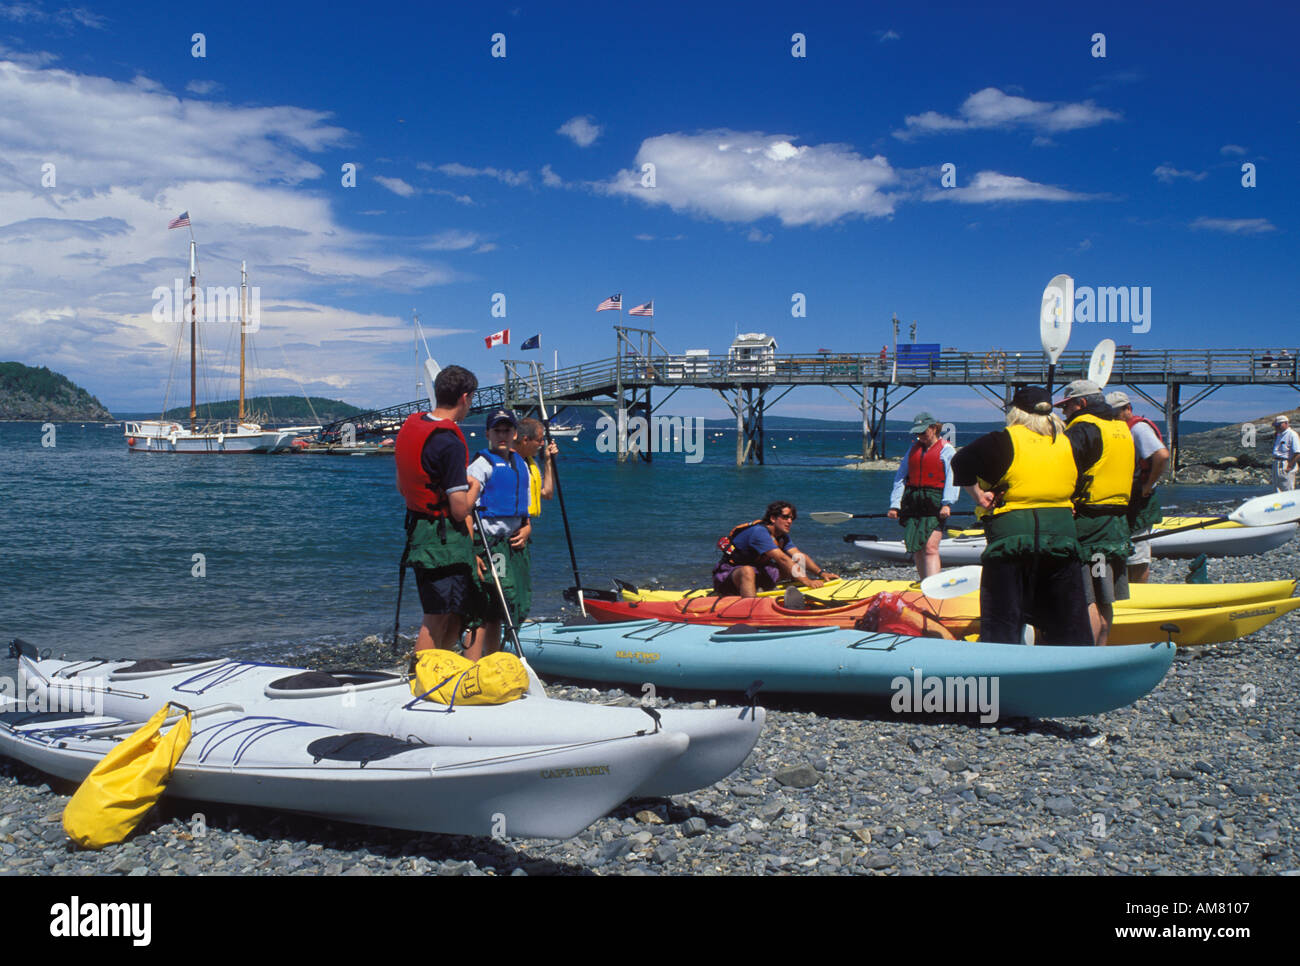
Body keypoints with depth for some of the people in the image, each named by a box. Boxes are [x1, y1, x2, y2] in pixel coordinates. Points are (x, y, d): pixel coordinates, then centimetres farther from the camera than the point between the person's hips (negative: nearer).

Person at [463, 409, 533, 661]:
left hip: (513, 544, 8)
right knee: (482, 614, -10)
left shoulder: (520, 464, 15)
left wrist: (527, 528, 6)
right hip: (488, 545, -7)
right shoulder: (482, 463, -9)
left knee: (495, 614, 16)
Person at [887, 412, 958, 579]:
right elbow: (900, 477, 17)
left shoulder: (946, 449, 4)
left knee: (930, 547, -15)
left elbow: (952, 478, -6)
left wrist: (947, 503, -18)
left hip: (934, 503, -5)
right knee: (916, 548, 6)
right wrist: (895, 504, 8)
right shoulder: (914, 449, 19)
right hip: (911, 502, 5)